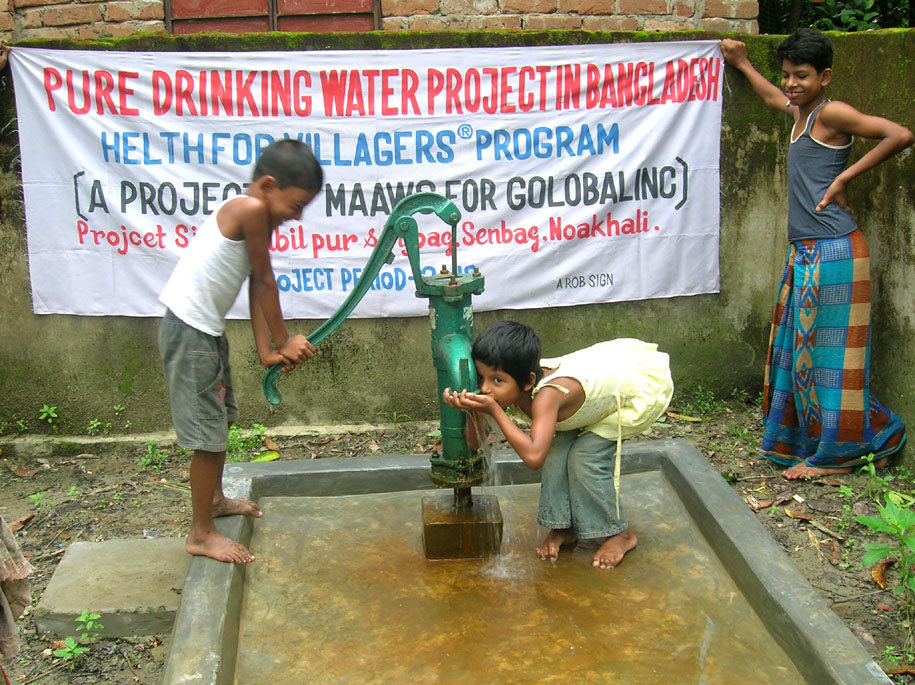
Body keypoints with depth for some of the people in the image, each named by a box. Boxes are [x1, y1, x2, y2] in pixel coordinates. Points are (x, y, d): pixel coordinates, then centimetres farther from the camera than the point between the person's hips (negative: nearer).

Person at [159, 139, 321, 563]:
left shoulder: (258, 215, 9)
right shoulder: (251, 209, -21)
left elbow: (256, 288, 5)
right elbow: (265, 284, -14)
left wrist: (267, 351, -1)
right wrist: (284, 343, -3)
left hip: (207, 329, 10)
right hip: (189, 331, -10)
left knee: (220, 418, 25)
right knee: (207, 433, -3)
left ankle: (214, 500, 45)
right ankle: (201, 534, 11)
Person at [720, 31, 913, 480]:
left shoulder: (831, 113, -10)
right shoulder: (799, 112, 15)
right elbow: (772, 96, 39)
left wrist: (844, 177, -16)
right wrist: (742, 64, 46)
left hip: (832, 252, -9)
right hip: (803, 253, 9)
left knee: (829, 352, -2)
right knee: (797, 348, 13)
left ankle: (836, 453, 9)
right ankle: (801, 440, 25)